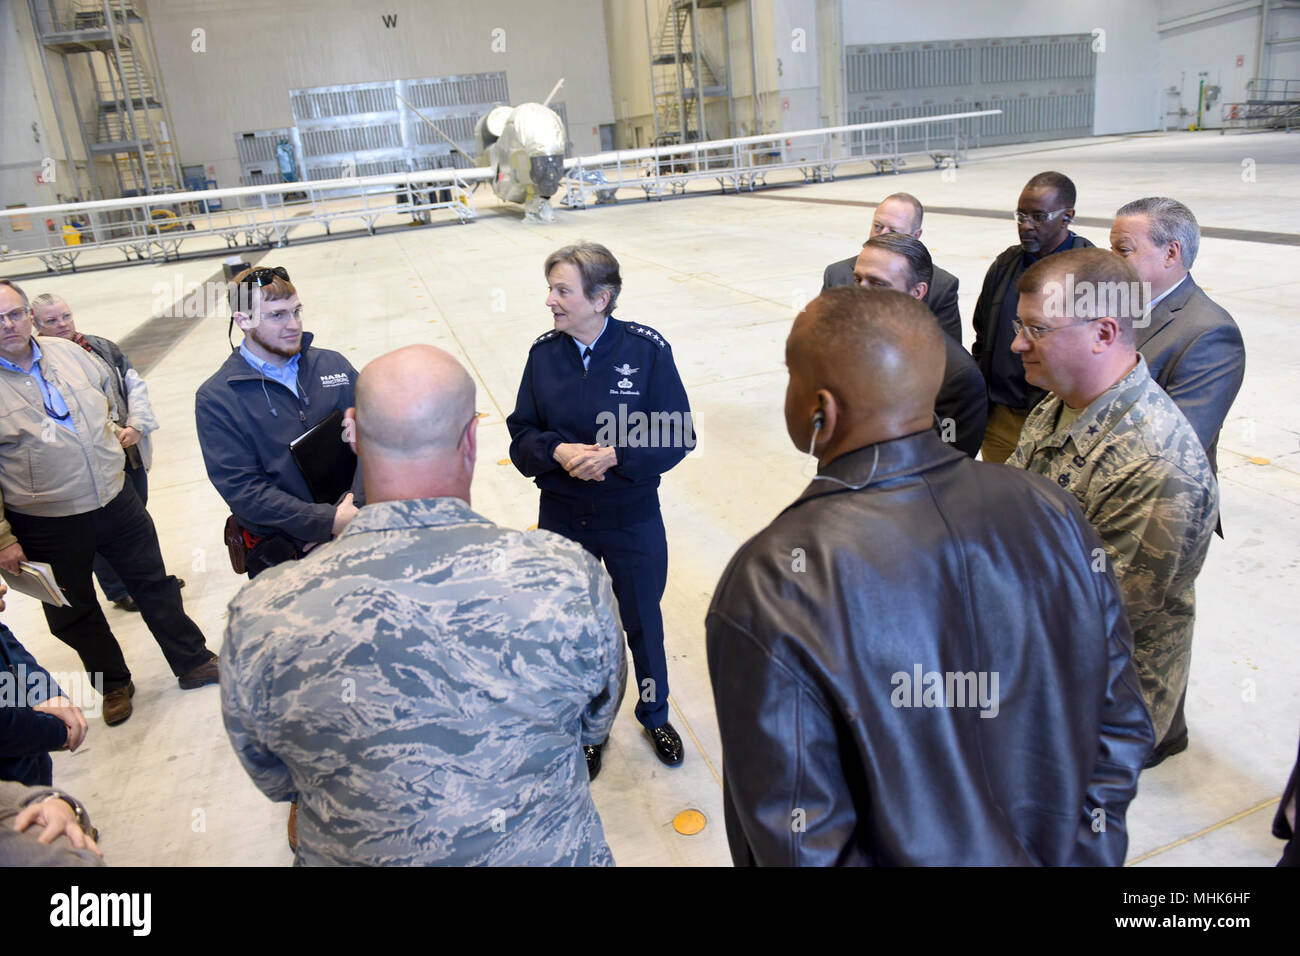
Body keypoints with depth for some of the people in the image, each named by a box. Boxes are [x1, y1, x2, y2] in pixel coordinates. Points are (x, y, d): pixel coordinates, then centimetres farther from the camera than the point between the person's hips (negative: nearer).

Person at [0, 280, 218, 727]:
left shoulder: (69, 352, -2)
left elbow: (108, 386, 21)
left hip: (116, 502, 3)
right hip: (47, 528, -3)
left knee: (156, 587, 15)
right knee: (75, 615, 15)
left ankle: (193, 662, 31)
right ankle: (113, 684, 37)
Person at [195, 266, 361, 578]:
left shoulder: (332, 364, 3)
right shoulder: (215, 398, -7)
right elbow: (241, 489, -13)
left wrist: (353, 511, -15)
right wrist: (328, 521, -21)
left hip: (354, 528, 3)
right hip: (283, 552, -2)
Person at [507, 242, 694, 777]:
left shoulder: (646, 349, -13)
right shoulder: (544, 353, -5)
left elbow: (677, 436, -12)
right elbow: (521, 436, -1)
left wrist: (615, 455, -25)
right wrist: (558, 451, -22)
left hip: (633, 521, -2)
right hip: (562, 521, 2)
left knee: (643, 622, 17)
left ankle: (654, 714, 45)